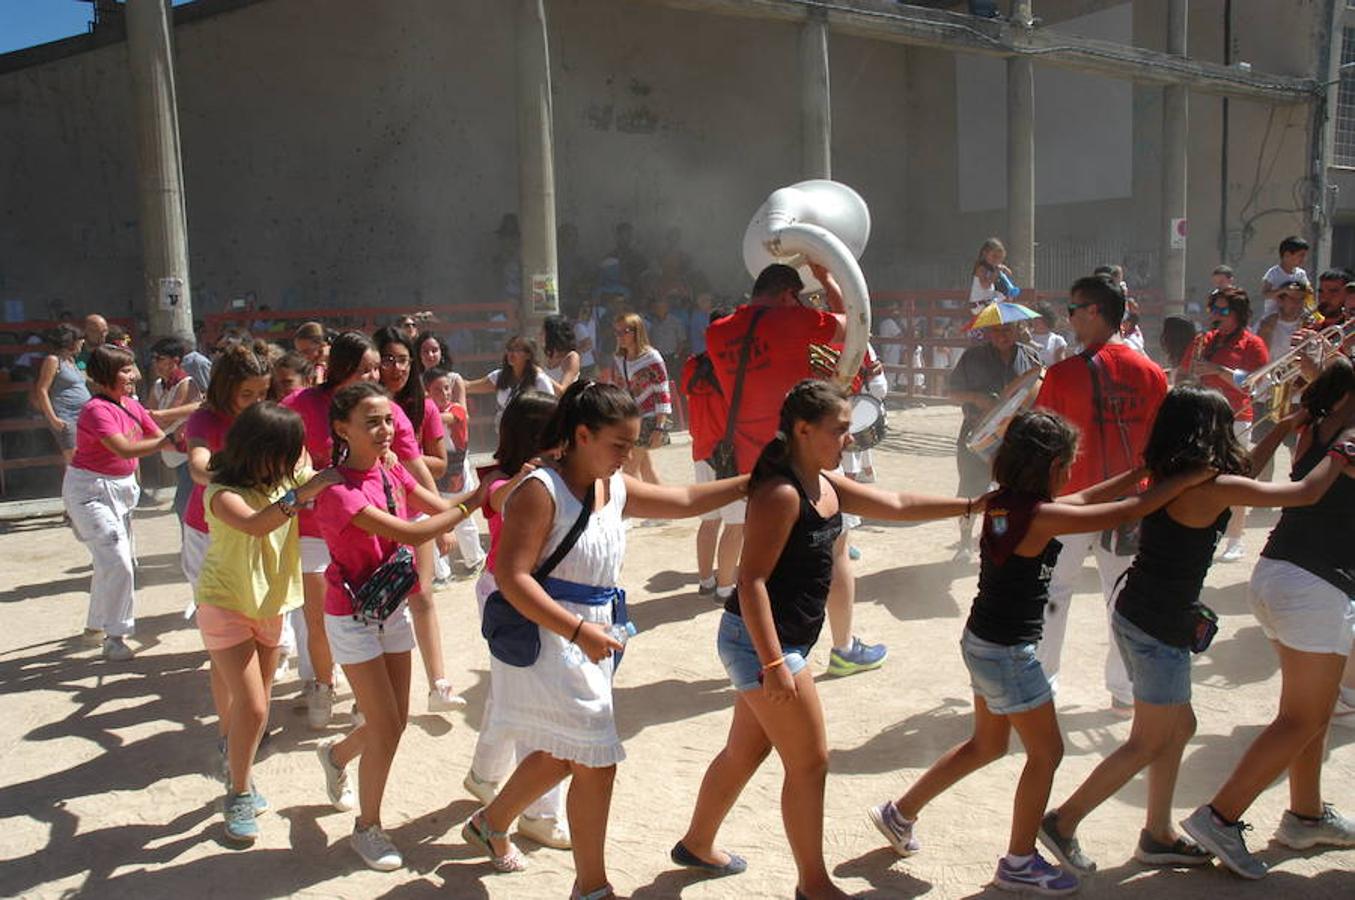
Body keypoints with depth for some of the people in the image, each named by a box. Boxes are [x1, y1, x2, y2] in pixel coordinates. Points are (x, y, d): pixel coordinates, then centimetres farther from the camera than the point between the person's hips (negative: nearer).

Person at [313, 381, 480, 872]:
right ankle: (367, 827, 19)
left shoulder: (393, 472, -1)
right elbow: (411, 533, -32)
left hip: (393, 608, 7)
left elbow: (441, 508, -8)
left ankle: (336, 752, 46)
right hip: (352, 618, -7)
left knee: (394, 721, 14)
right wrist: (472, 502, -31)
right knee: (387, 728, -3)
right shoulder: (338, 491, -23)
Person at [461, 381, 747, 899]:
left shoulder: (615, 488, 5)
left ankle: (490, 824, 47)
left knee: (561, 756, 22)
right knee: (597, 762, -2)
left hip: (590, 636, 9)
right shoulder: (540, 491, -20)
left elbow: (685, 501, 13)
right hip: (545, 639, -9)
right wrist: (579, 631, -30)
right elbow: (512, 578, -25)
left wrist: (752, 482, 8)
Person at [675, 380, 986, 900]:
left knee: (747, 751, 21)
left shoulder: (825, 484, 8)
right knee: (810, 761, 1)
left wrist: (971, 505, 11)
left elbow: (897, 506, 14)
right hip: (759, 642, -10)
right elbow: (752, 580, -24)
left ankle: (696, 845, 40)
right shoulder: (781, 493, -21)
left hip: (783, 641, 10)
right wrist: (774, 664, -26)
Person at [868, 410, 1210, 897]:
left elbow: (1083, 499, 15)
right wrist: (1189, 477, -9)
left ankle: (900, 812, 33)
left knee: (988, 745, 24)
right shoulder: (1039, 516, -23)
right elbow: (1128, 511, -20)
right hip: (1008, 654, -9)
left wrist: (1144, 469, 14)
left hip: (984, 642, 9)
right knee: (1046, 753, 10)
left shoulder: (1003, 504, 2)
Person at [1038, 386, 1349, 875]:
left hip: (1134, 614, 9)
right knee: (1148, 744, 5)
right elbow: (1306, 493, -11)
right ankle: (1063, 821, 10)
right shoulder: (1210, 487, -19)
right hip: (1159, 628, -9)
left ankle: (1158, 835, 31)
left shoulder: (1170, 476, 5)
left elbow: (1238, 477, 23)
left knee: (1177, 728, 21)